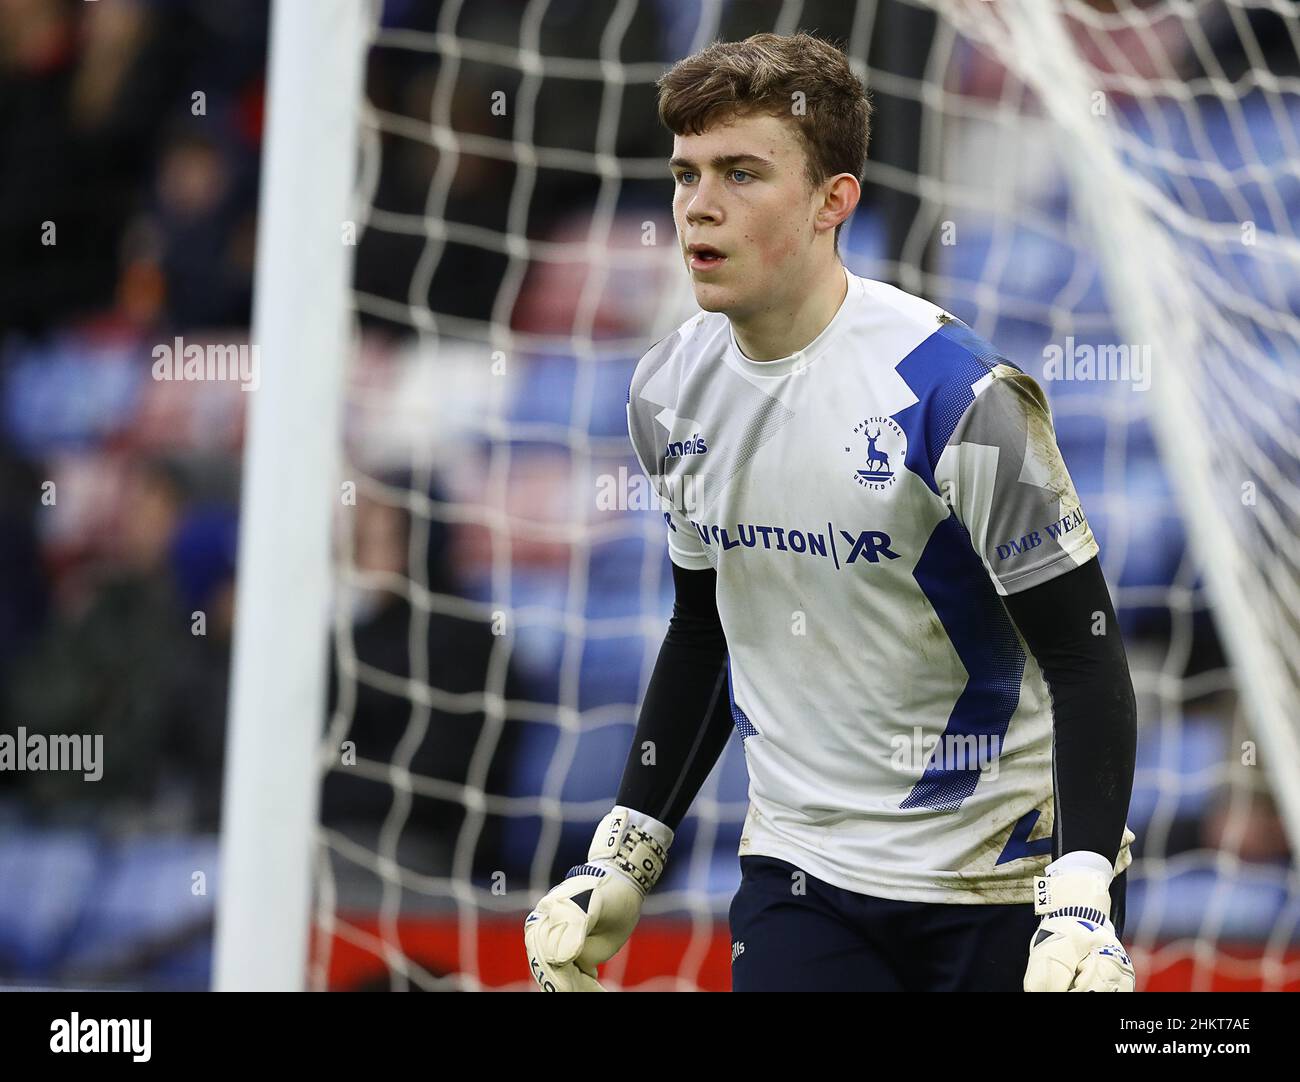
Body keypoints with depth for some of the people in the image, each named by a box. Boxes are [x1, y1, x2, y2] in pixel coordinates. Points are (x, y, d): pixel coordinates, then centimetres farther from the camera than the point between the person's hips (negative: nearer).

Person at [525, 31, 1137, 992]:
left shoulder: (955, 396, -17)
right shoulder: (672, 392, 1)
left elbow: (1085, 654, -14)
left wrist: (1081, 909, -23)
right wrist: (623, 859, 13)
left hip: (999, 888, -4)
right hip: (800, 872, 4)